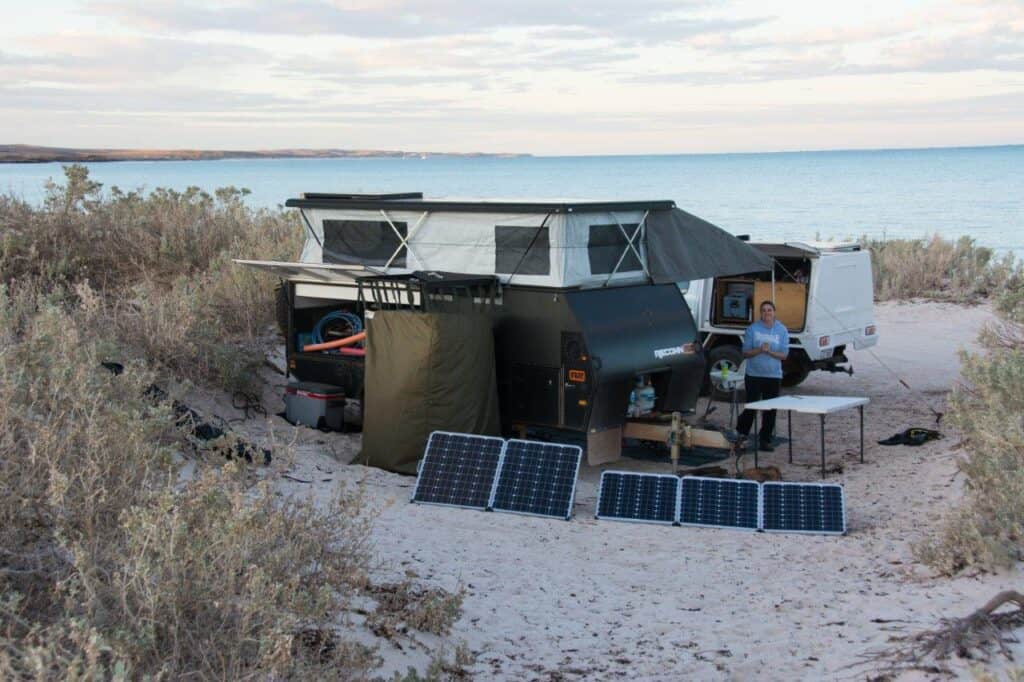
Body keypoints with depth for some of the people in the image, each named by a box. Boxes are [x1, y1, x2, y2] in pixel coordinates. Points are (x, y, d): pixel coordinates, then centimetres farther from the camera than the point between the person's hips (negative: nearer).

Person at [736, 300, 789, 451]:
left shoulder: (782, 330, 2)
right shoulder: (752, 329, -2)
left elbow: (784, 355, -1)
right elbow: (745, 353, -2)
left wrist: (770, 352, -19)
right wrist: (759, 350, -19)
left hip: (774, 375, 2)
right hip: (754, 374, -2)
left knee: (770, 410, 4)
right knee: (751, 407, -6)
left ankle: (765, 440, 14)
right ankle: (741, 435, 13)